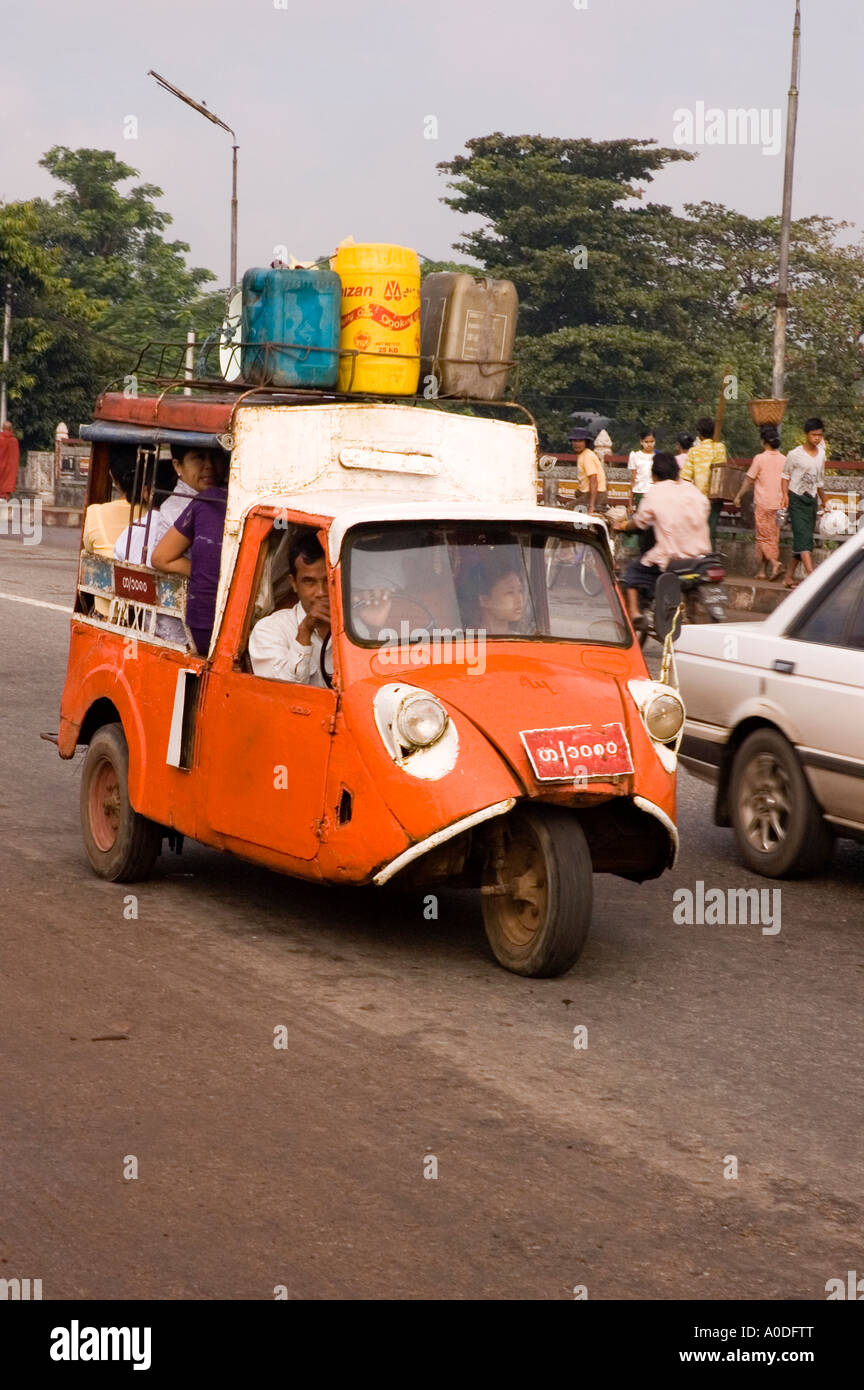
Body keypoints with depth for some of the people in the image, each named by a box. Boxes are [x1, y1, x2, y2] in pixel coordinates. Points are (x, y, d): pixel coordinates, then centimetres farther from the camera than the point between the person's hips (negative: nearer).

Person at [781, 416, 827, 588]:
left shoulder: (821, 454, 9)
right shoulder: (795, 455, -7)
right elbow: (785, 475, 3)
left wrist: (823, 501, 25)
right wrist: (785, 494, -10)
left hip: (811, 501, 6)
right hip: (796, 499, -6)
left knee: (802, 539, 5)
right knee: (803, 536, -18)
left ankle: (789, 577, 13)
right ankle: (811, 574, -31)